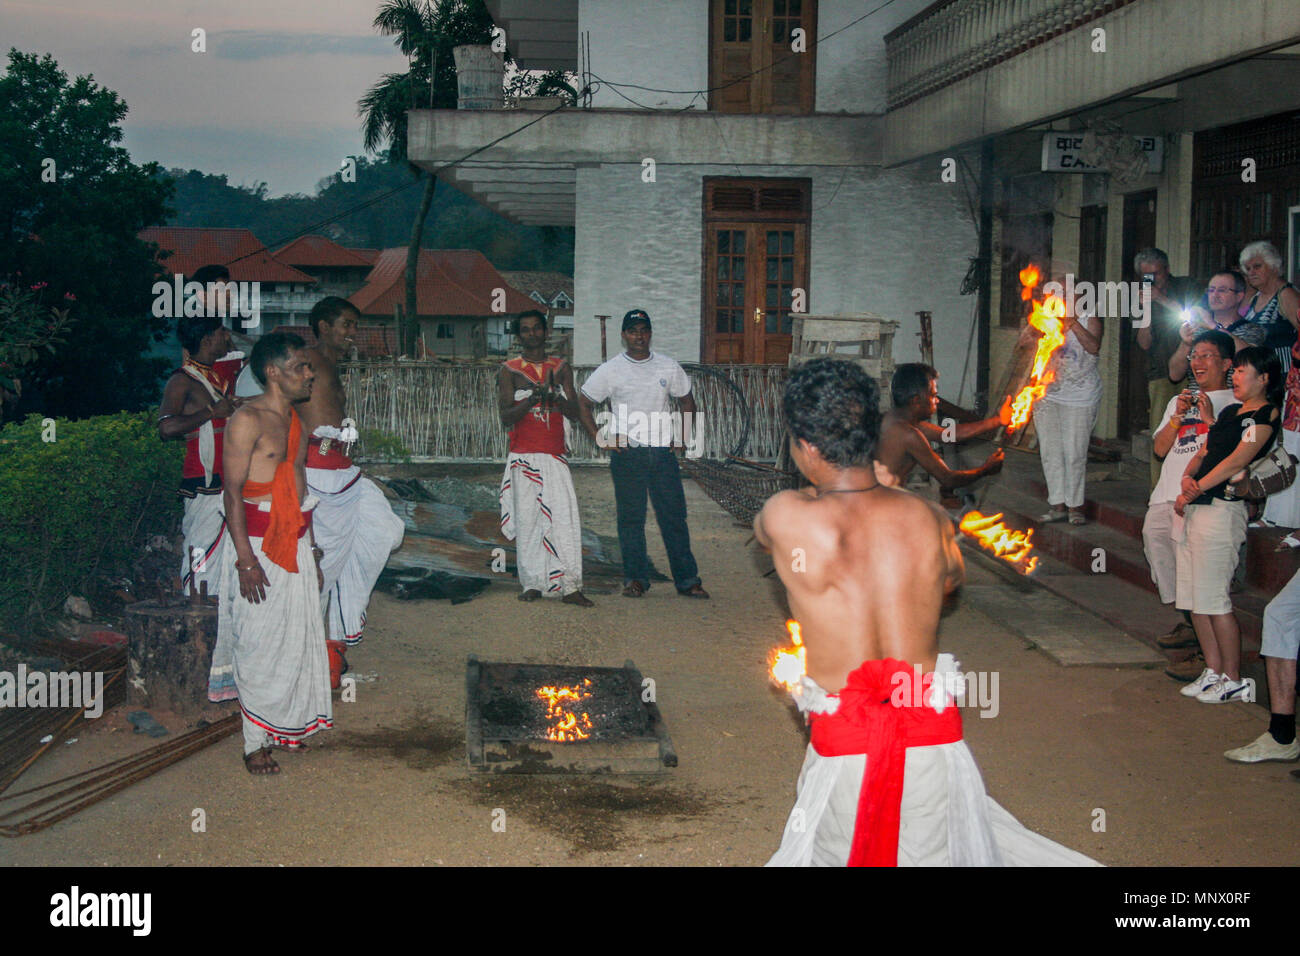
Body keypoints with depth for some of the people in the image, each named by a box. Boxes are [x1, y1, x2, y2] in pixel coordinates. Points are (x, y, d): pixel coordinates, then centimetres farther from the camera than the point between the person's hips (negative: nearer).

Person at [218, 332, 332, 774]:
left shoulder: (295, 421, 13)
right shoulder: (248, 420, -13)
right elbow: (233, 491, -15)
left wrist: (311, 551, 19)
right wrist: (245, 558, -20)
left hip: (296, 543, 8)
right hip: (258, 544, -8)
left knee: (298, 636, 12)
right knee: (260, 643, -2)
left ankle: (285, 727, 25)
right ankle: (255, 743, 8)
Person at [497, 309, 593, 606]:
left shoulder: (561, 367, 13)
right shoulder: (510, 371, 7)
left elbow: (574, 413, 6)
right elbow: (506, 417, -3)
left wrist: (554, 396, -14)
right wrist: (533, 398, -19)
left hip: (555, 456, 1)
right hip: (523, 457, -1)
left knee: (564, 517, -9)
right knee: (526, 519, -2)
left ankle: (570, 586, -9)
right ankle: (532, 584, 6)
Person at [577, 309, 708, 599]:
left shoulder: (669, 368, 8)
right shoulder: (610, 370, 1)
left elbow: (686, 401, 19)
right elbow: (582, 403, 7)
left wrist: (684, 436, 7)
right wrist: (600, 438, -2)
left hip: (662, 452, 2)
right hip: (627, 453, -1)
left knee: (674, 516, 1)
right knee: (631, 518, 3)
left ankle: (687, 580, 7)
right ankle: (635, 579, 12)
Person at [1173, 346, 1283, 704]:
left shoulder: (1266, 414, -7)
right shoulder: (1230, 412, 19)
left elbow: (1236, 462, -15)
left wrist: (1194, 492, -13)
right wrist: (1187, 478, -5)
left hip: (1222, 509, -9)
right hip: (1194, 509, 9)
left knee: (1213, 599, -6)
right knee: (1194, 599, 9)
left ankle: (1234, 681, 4)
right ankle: (1214, 672, 19)